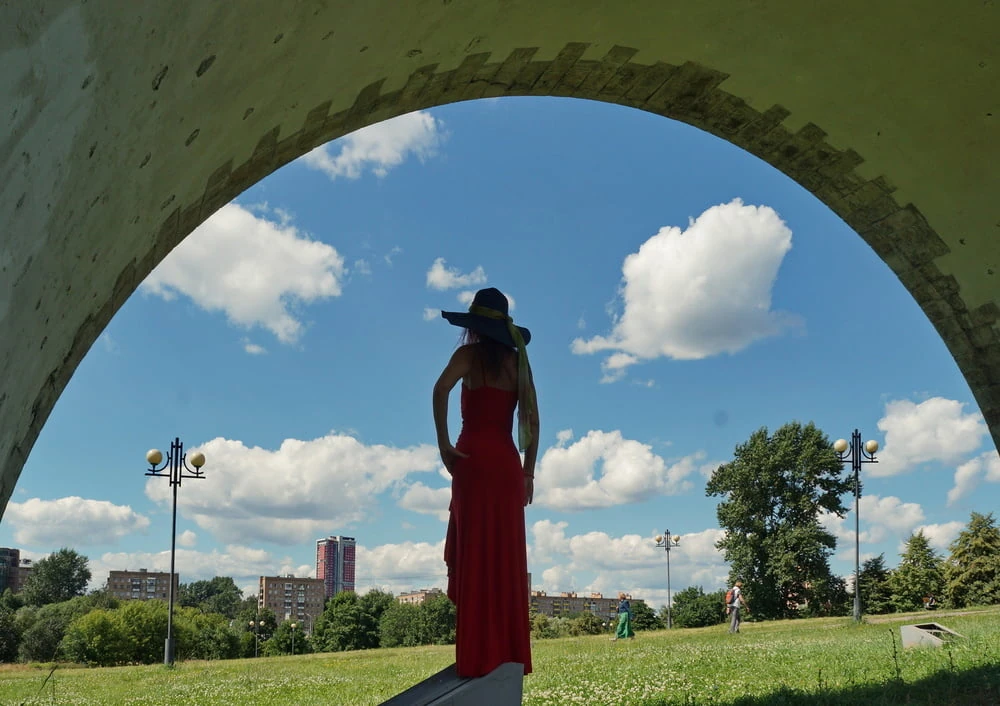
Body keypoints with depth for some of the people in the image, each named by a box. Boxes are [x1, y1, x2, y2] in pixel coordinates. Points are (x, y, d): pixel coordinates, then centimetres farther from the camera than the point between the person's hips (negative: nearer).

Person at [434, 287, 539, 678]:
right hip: (508, 461, 4)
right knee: (507, 557, 8)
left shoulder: (470, 354, 1)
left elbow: (441, 389, -19)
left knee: (475, 553, -2)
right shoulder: (518, 360, 14)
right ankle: (510, 652, 9)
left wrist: (444, 445, -14)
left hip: (475, 458, -4)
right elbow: (532, 422, 9)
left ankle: (478, 656, -3)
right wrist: (528, 472, 11)